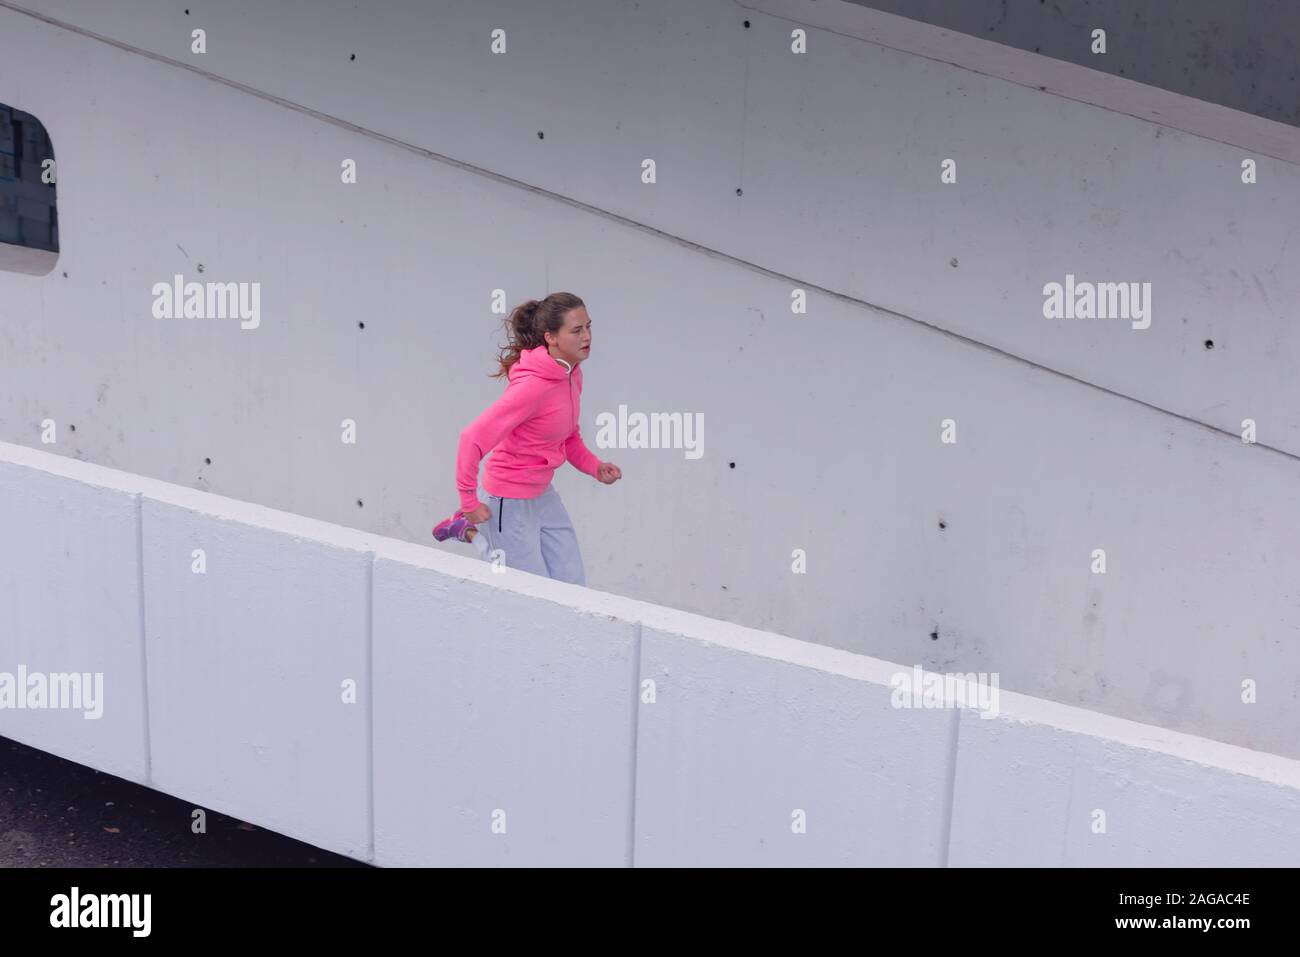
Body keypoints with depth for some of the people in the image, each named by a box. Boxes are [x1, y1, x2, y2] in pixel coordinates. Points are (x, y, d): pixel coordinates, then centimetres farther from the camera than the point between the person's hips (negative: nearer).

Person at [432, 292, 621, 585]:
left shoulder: (572, 374, 0)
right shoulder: (533, 385, -27)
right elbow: (473, 438, -29)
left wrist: (594, 466, -1)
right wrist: (469, 502, -23)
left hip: (544, 495, 8)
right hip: (509, 501, -8)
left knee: (572, 586, 11)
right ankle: (472, 530, 20)